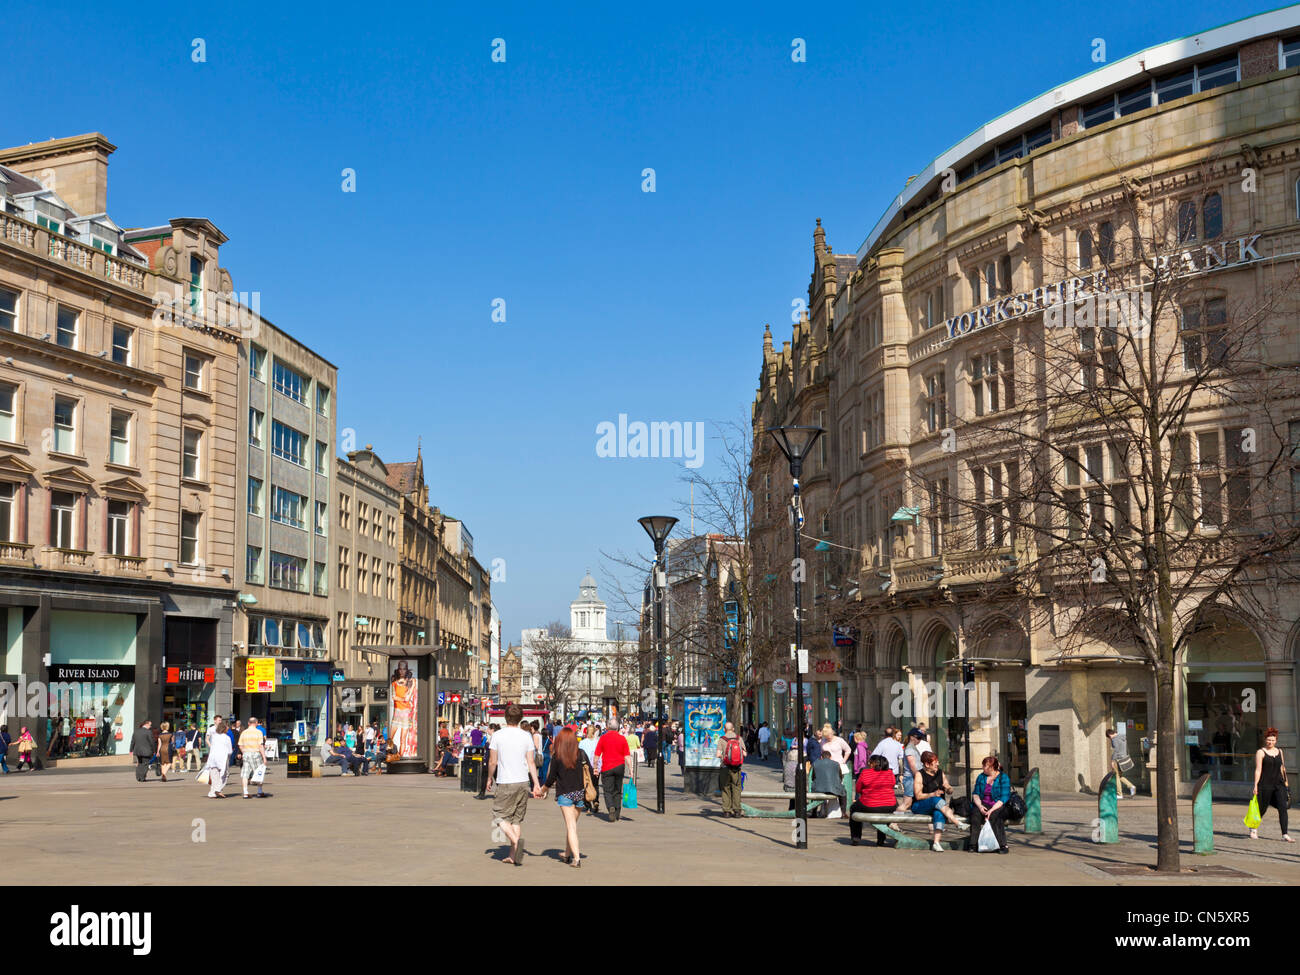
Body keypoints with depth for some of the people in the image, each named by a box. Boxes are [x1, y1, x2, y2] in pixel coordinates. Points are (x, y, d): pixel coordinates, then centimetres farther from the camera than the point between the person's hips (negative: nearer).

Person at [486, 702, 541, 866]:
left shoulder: (498, 735, -7)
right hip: (523, 781, 3)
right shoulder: (526, 736, 1)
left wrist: (489, 779, 13)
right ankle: (514, 855, 11)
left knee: (500, 815, 7)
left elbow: (492, 762, -3)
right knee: (517, 818, 11)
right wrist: (536, 783, 8)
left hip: (504, 783, -3)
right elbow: (531, 762, 2)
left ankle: (515, 840, -18)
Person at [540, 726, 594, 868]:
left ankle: (576, 857, -10)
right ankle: (568, 854, 28)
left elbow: (551, 778, -4)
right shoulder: (581, 754, -2)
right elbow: (590, 773, 1)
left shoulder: (557, 757, -9)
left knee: (571, 825, -2)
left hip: (565, 794, -3)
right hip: (580, 793, 3)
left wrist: (543, 790, 13)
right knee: (572, 824, 17)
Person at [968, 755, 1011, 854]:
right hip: (983, 804, 4)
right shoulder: (981, 777, 13)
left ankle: (1002, 845, -31)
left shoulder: (1004, 778, -3)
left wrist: (991, 810, -22)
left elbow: (1004, 798, -11)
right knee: (975, 813, -29)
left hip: (998, 806, -4)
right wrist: (980, 806, -12)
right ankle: (973, 845, -30)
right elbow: (975, 794, 8)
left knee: (994, 816, -36)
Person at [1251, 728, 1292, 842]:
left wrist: (1285, 781, 20)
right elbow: (1258, 770, -8)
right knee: (1262, 808, 5)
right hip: (1265, 784, -4)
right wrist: (1256, 785, -12)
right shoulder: (1261, 752, -3)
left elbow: (1282, 767, 22)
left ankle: (1285, 834, -10)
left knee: (1283, 807, -9)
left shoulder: (1279, 751, 13)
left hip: (1279, 784, 4)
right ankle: (1254, 828, 29)